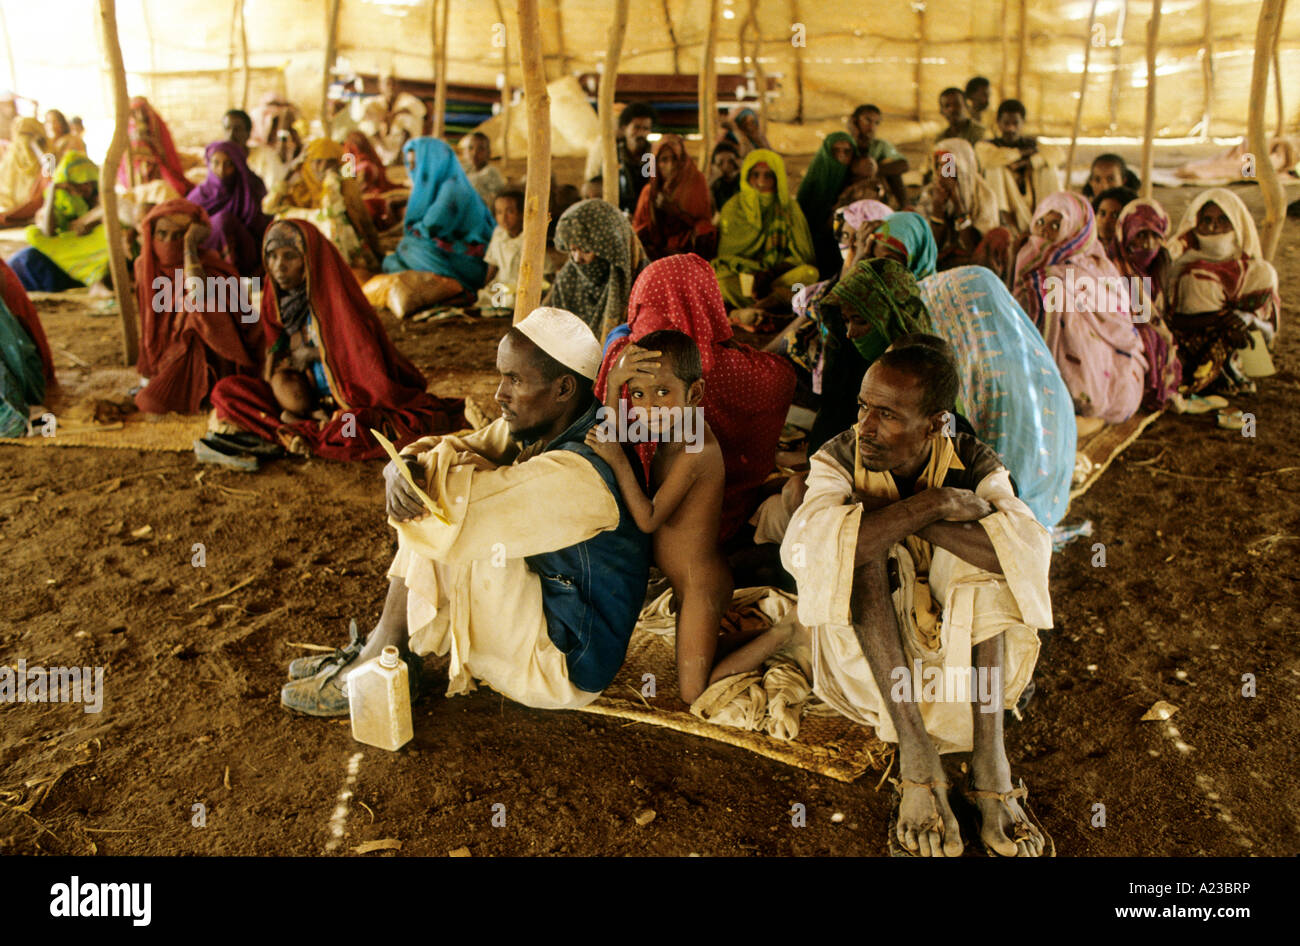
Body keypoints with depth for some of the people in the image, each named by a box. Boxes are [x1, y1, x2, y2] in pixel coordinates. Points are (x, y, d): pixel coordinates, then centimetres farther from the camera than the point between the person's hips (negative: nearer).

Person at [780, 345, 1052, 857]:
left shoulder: (972, 465, -9)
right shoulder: (839, 459, -11)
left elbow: (1030, 552, -29)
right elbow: (803, 549, -33)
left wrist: (897, 516, -29)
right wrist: (932, 504, -32)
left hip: (961, 647, 1)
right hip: (866, 650, -1)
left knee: (987, 550, -25)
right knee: (862, 547, -28)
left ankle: (988, 759, -28)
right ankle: (917, 755, -32)